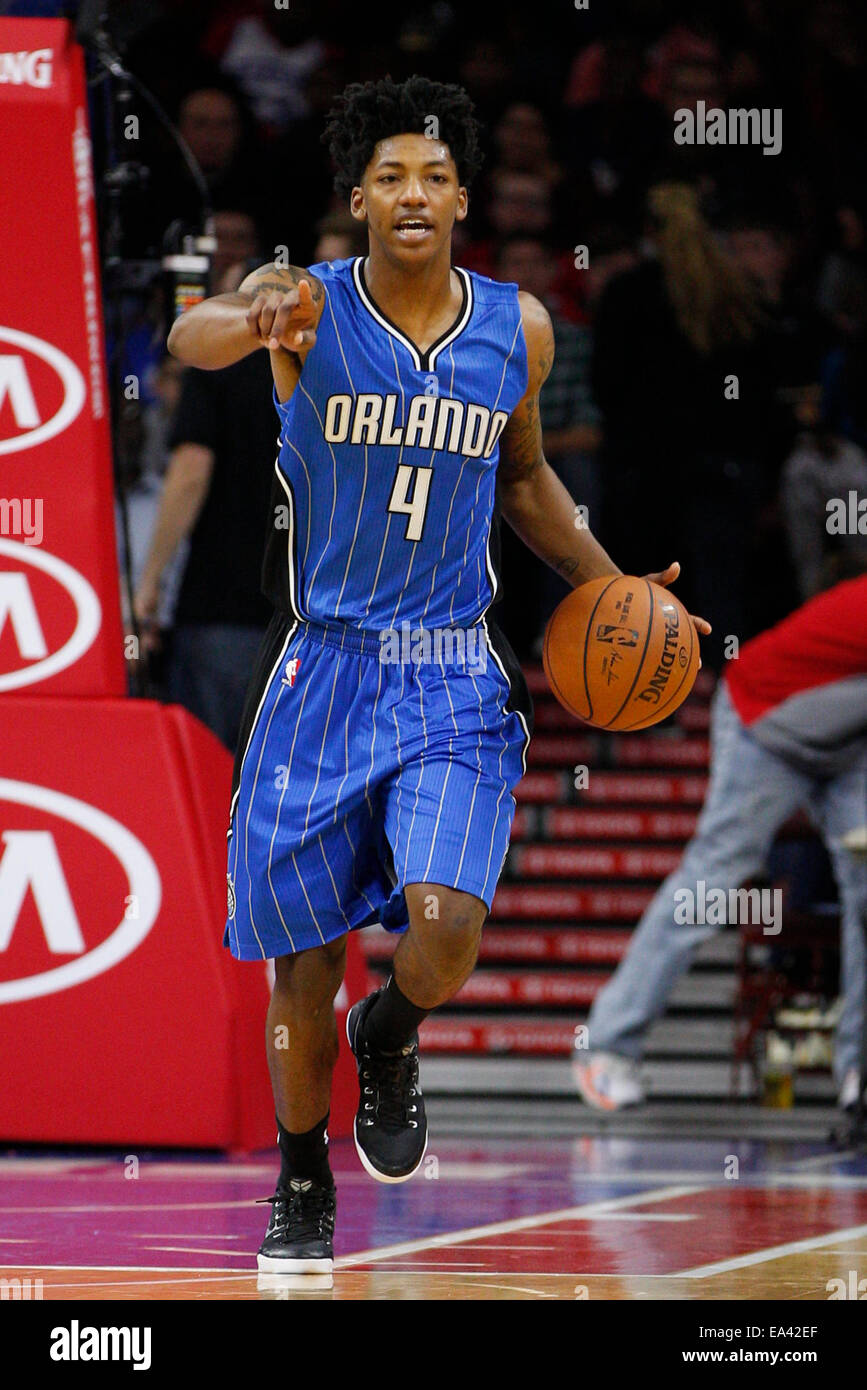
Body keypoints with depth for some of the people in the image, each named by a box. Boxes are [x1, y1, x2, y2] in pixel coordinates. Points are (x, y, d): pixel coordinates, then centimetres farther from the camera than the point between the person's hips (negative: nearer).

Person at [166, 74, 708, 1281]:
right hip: (322, 672, -1)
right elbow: (190, 339, -31)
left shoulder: (518, 329, 1)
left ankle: (390, 1040, 16)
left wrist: (607, 586, 8)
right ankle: (302, 1191, 29)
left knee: (445, 924, -20)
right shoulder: (311, 304, -9)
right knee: (305, 957, 6)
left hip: (454, 685, 1)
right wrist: (256, 322, -54)